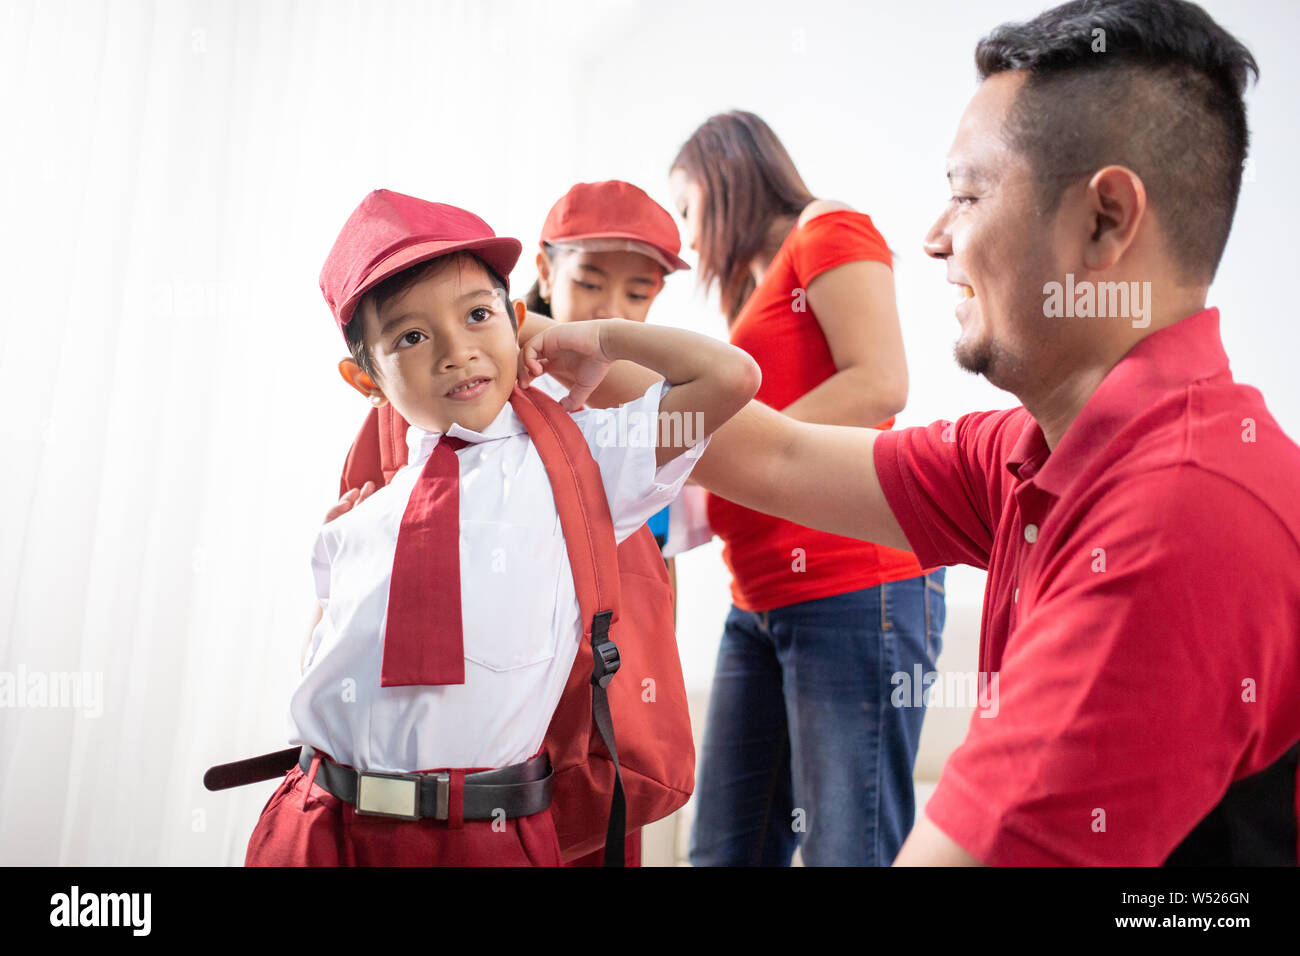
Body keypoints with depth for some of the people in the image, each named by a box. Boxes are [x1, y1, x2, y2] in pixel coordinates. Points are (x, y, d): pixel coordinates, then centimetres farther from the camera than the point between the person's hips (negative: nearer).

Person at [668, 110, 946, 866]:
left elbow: (879, 383, -13)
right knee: (724, 850, 8)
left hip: (855, 586, -8)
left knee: (846, 850, -4)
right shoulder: (759, 287, 25)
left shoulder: (828, 229, 3)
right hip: (762, 604, 8)